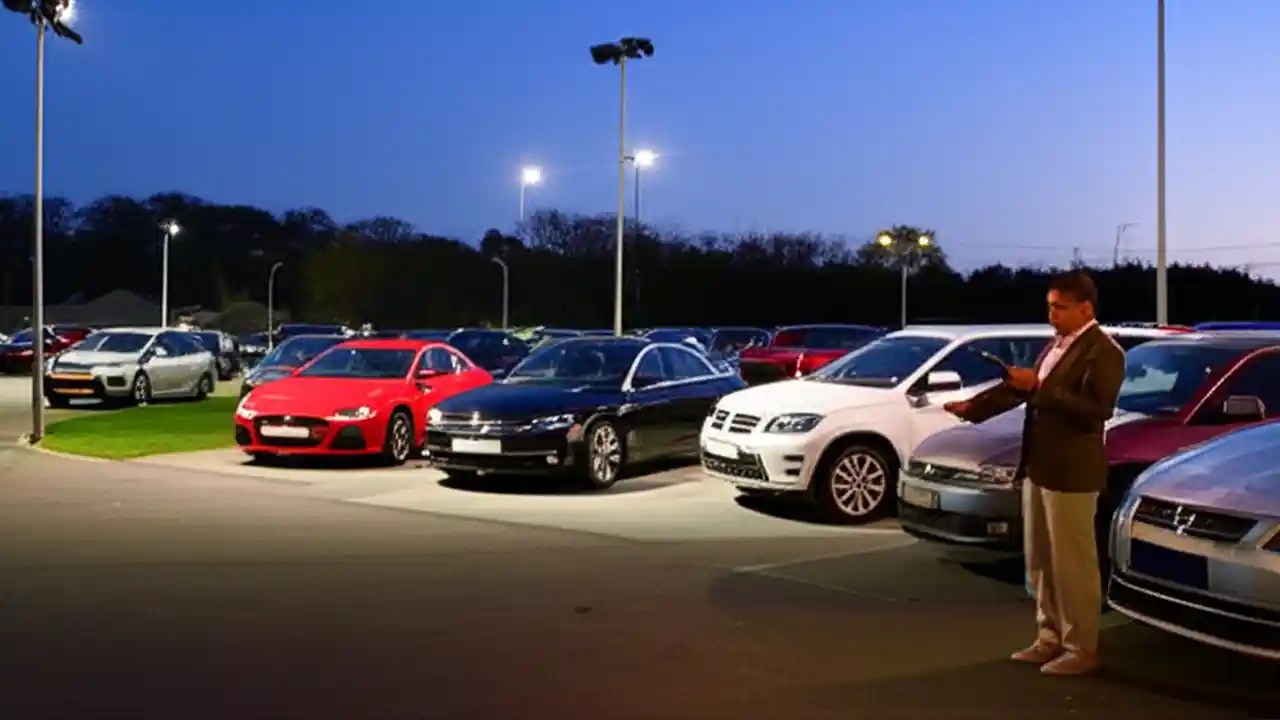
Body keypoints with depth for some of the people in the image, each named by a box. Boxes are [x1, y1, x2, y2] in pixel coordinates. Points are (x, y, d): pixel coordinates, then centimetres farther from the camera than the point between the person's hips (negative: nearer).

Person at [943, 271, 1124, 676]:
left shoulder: (1103, 351, -12)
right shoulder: (1057, 345, 14)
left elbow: (1096, 409, -23)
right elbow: (1022, 389, 15)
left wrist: (1040, 388, -26)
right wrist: (972, 407, 5)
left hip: (1070, 474, -9)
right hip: (1037, 468, 9)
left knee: (1073, 565, 0)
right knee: (1040, 563, 15)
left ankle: (1081, 649, 12)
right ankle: (1050, 638, 27)